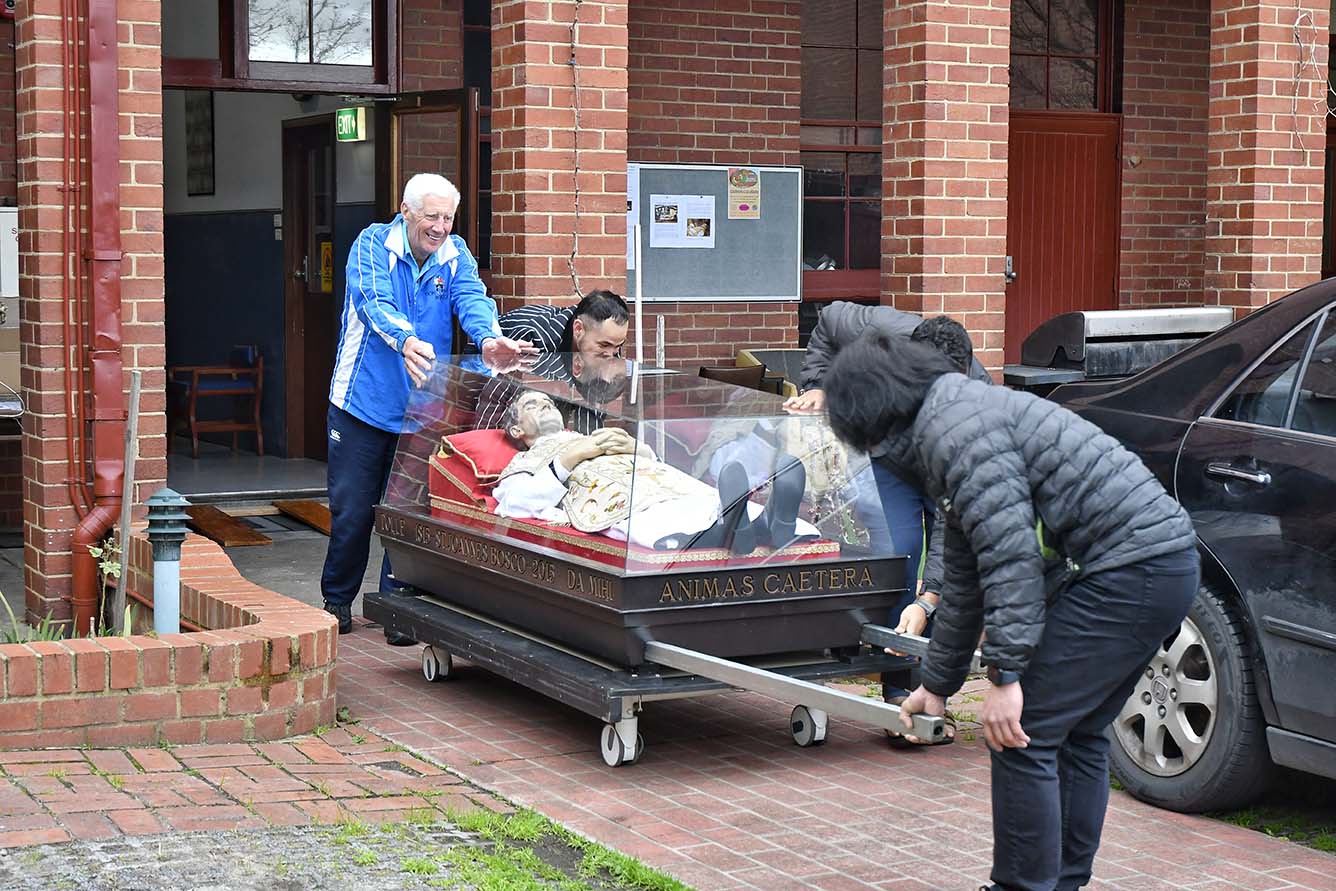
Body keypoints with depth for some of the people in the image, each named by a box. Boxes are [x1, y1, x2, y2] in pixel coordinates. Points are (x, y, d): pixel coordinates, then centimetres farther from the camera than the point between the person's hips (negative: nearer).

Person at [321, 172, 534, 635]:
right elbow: (374, 302, -26)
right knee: (352, 509, 4)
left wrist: (488, 338, -38)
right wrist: (405, 340, -48)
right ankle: (337, 599, 23)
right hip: (364, 403, -3)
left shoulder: (455, 254, 4)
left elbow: (472, 298, -15)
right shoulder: (373, 245, -8)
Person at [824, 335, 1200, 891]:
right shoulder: (957, 423, 22)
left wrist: (1006, 674, -18)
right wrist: (938, 684, 35)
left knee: (1022, 736, -6)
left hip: (1130, 569, -11)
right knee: (1076, 735, 18)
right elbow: (966, 579, 29)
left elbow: (1011, 554, -21)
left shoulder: (956, 430, -12)